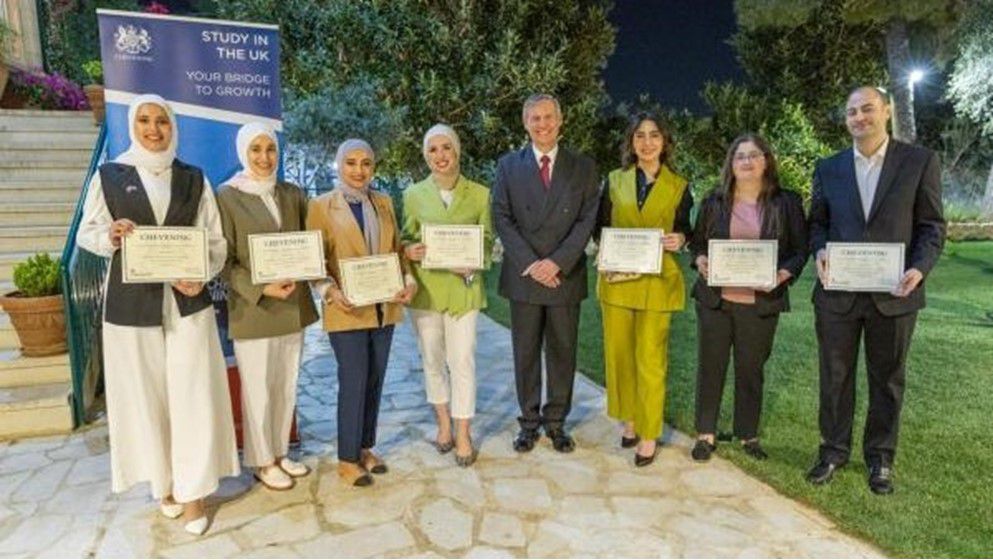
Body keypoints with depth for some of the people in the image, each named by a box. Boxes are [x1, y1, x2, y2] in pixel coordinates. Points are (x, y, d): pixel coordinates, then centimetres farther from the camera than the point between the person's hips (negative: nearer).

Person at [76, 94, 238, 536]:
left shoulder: (194, 179, 5)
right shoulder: (108, 175, 2)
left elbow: (216, 240, 3)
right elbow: (86, 233, 6)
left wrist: (201, 275, -15)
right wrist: (110, 236, -16)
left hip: (187, 298, 0)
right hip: (131, 302, 0)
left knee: (192, 394, 0)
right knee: (145, 395, 9)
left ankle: (192, 491, 11)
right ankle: (164, 483, 26)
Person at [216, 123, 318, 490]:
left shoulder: (293, 195, 7)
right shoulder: (227, 197, -7)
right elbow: (224, 261, -9)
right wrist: (262, 289, -19)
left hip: (293, 306, 5)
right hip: (252, 308, -5)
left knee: (287, 385, 14)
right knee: (258, 389, 6)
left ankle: (280, 453, 30)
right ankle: (262, 462, 22)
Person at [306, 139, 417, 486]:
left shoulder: (384, 203, 11)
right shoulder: (321, 206, -3)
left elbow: (397, 250, 13)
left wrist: (409, 281, -5)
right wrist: (331, 292, -22)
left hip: (385, 307, 5)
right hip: (348, 310, -5)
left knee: (374, 382, 13)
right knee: (353, 384, -1)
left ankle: (365, 447, 29)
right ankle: (347, 459, 15)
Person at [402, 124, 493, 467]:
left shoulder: (480, 194, 0)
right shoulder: (414, 194, 3)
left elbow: (488, 241, 5)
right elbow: (406, 239, 9)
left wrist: (473, 264, -14)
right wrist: (409, 251, -14)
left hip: (463, 288, -1)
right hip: (424, 288, 2)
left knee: (462, 361, 0)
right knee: (432, 359, 12)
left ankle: (463, 435, 14)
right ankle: (443, 424, 30)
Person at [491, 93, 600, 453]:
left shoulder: (583, 167, 5)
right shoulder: (509, 165, 5)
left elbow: (588, 219, -2)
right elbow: (501, 218, -1)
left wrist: (557, 262, -14)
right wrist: (530, 263, -12)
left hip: (566, 275, 0)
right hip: (523, 275, 0)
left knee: (563, 352, 8)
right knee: (525, 353, 8)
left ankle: (556, 422, 23)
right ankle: (529, 421, 22)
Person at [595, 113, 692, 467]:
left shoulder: (678, 187, 6)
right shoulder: (614, 181, 8)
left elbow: (683, 232, 10)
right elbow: (601, 227, 10)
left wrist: (679, 239, -13)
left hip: (657, 282, -2)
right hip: (617, 280, 2)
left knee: (650, 359, -1)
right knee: (618, 353, 8)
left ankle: (650, 434, 12)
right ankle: (629, 420, 26)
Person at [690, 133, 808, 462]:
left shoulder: (787, 203, 2)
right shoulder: (714, 201, 6)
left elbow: (800, 251, 2)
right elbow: (697, 241, 12)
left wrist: (783, 275, -15)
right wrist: (700, 260, -8)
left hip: (760, 302, -1)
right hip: (715, 298, 1)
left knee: (751, 370, 10)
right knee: (710, 366, 7)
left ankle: (748, 435, 26)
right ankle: (705, 434, 20)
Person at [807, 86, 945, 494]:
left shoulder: (920, 161, 0)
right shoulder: (828, 168, 6)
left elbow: (932, 226, -1)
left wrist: (920, 268, -18)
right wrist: (820, 250, -11)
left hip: (893, 293, -1)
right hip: (837, 292, 2)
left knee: (887, 379, 12)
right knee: (835, 376, 11)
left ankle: (879, 457, 28)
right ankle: (834, 450, 27)